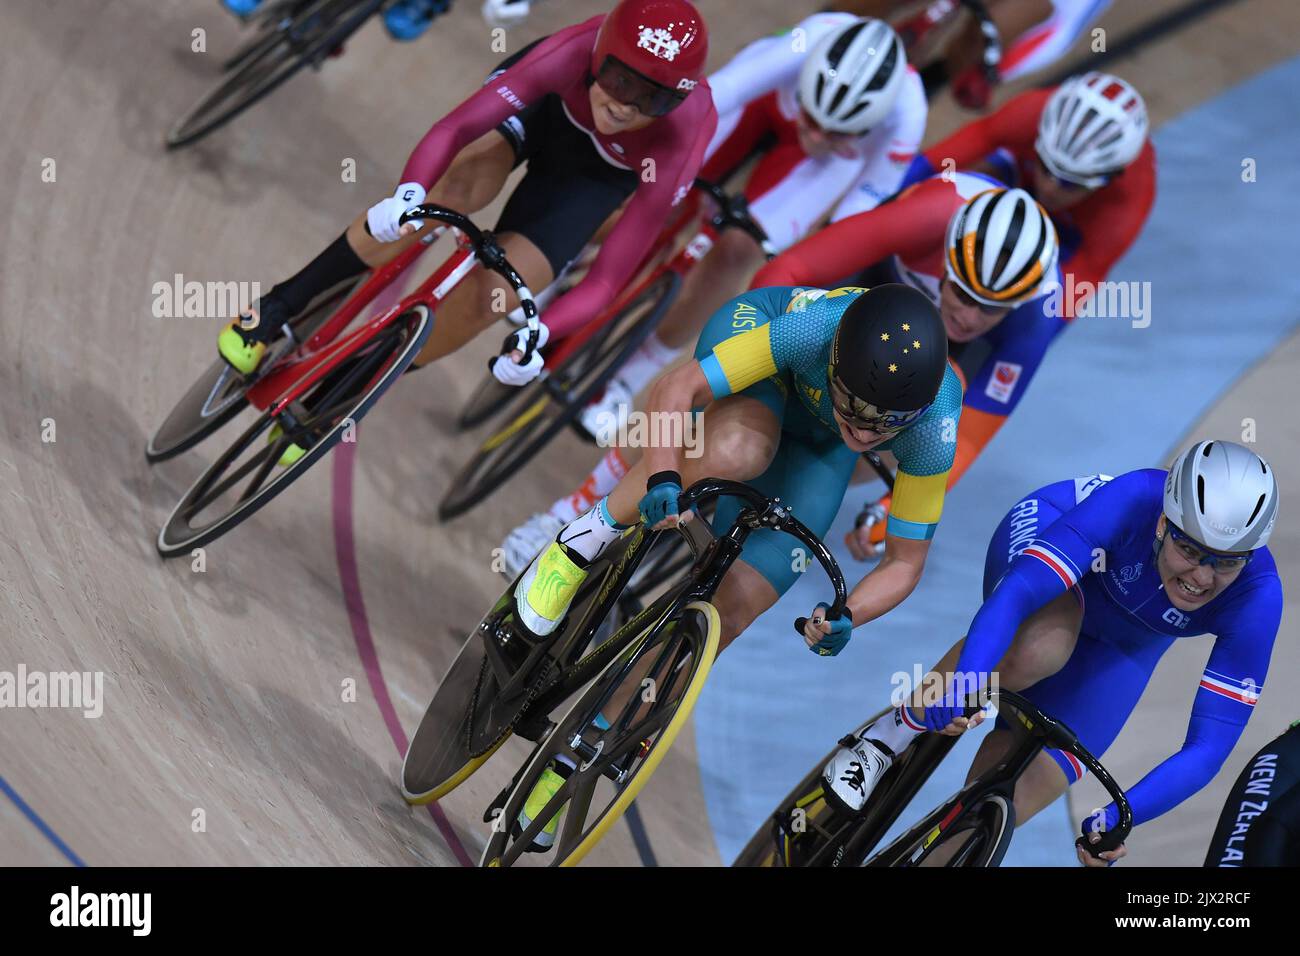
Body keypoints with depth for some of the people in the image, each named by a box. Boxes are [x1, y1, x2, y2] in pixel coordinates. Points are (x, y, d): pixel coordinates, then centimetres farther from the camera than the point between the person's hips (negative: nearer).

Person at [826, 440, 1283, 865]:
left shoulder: (1257, 596, -33)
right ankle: (892, 733, -17)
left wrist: (1118, 817, -48)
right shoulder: (1130, 503, -39)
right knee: (1037, 648, -41)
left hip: (1121, 643, 2)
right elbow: (1016, 591, -48)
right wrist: (963, 682, -66)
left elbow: (1210, 746, -33)